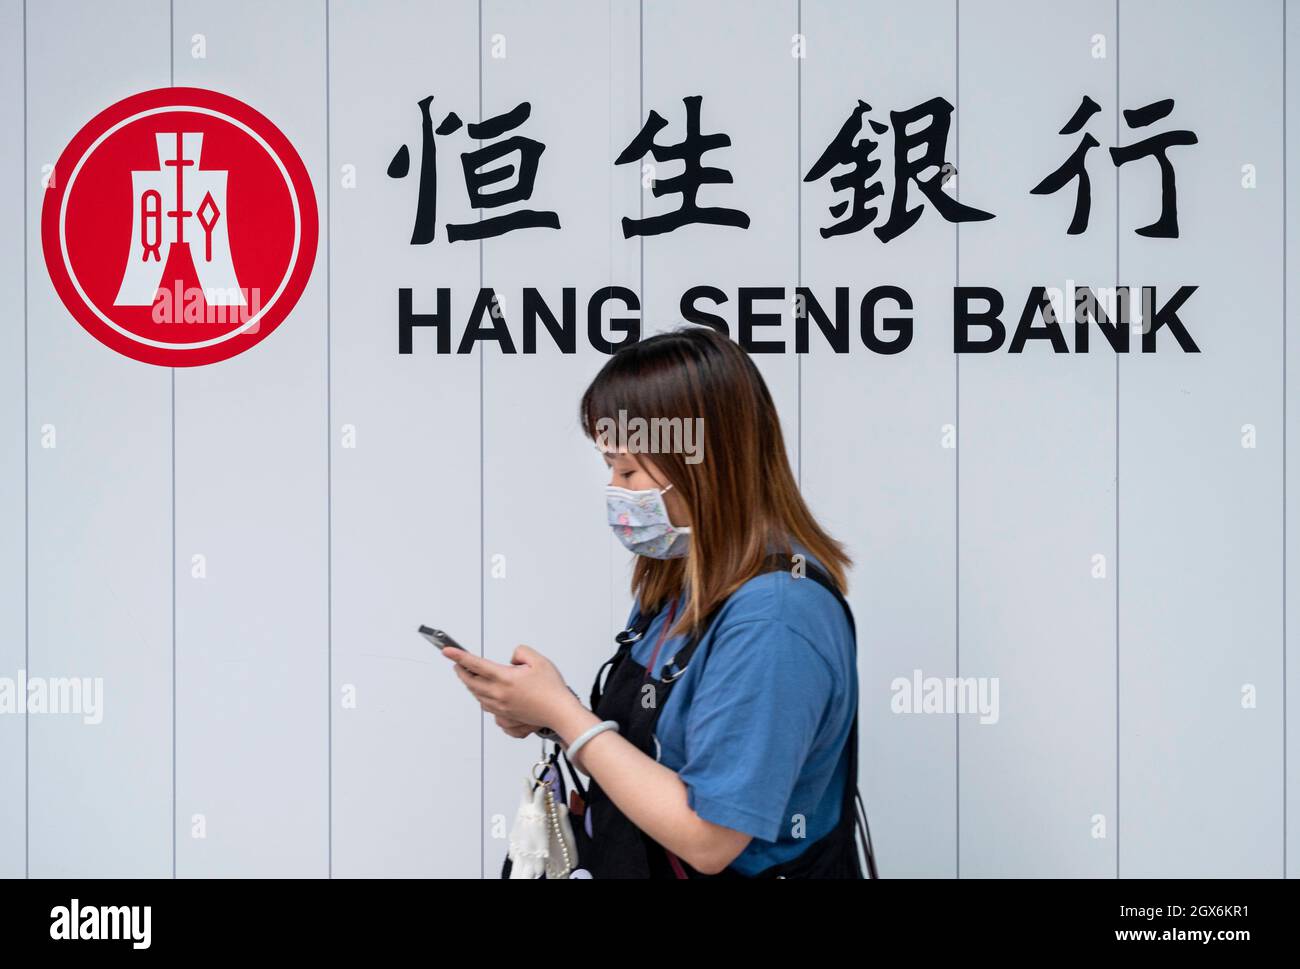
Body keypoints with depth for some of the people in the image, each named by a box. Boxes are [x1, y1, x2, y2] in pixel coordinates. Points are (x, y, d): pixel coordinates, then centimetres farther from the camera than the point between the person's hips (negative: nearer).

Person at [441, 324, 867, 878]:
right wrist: (543, 713, -7)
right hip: (632, 859, 8)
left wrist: (561, 712, -19)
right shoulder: (677, 579, 3)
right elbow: (656, 739, 9)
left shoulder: (775, 616, -24)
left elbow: (707, 838, -25)